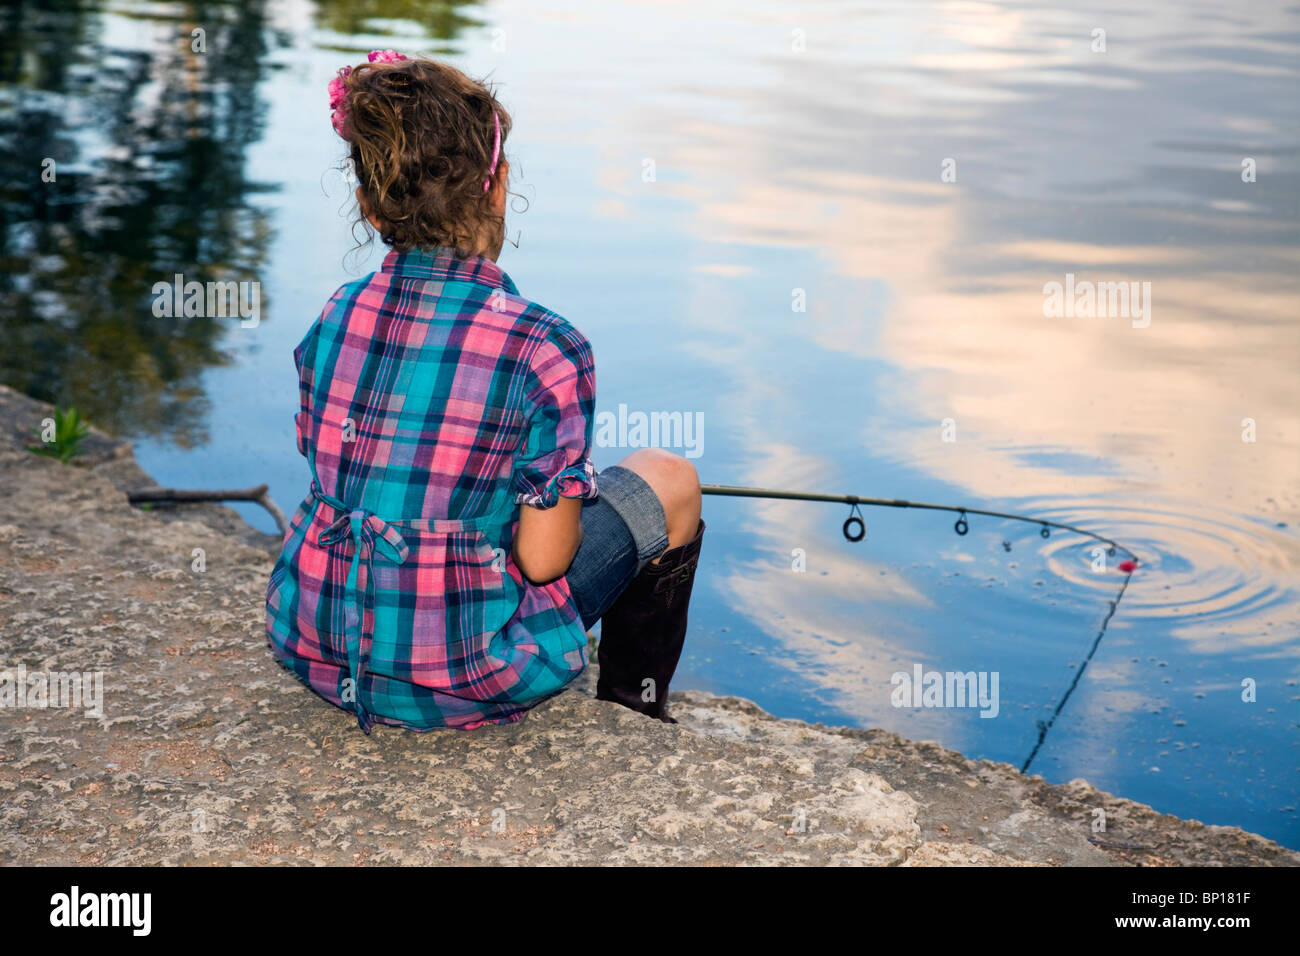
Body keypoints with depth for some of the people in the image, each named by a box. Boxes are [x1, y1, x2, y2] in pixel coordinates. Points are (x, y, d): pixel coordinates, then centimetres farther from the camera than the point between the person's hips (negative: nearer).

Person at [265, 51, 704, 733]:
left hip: (314, 653, 6)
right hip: (455, 684, -6)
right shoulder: (545, 351, -19)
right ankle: (632, 717, 32)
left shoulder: (333, 319, -2)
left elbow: (333, 471, 10)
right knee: (667, 482, 15)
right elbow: (543, 558, -15)